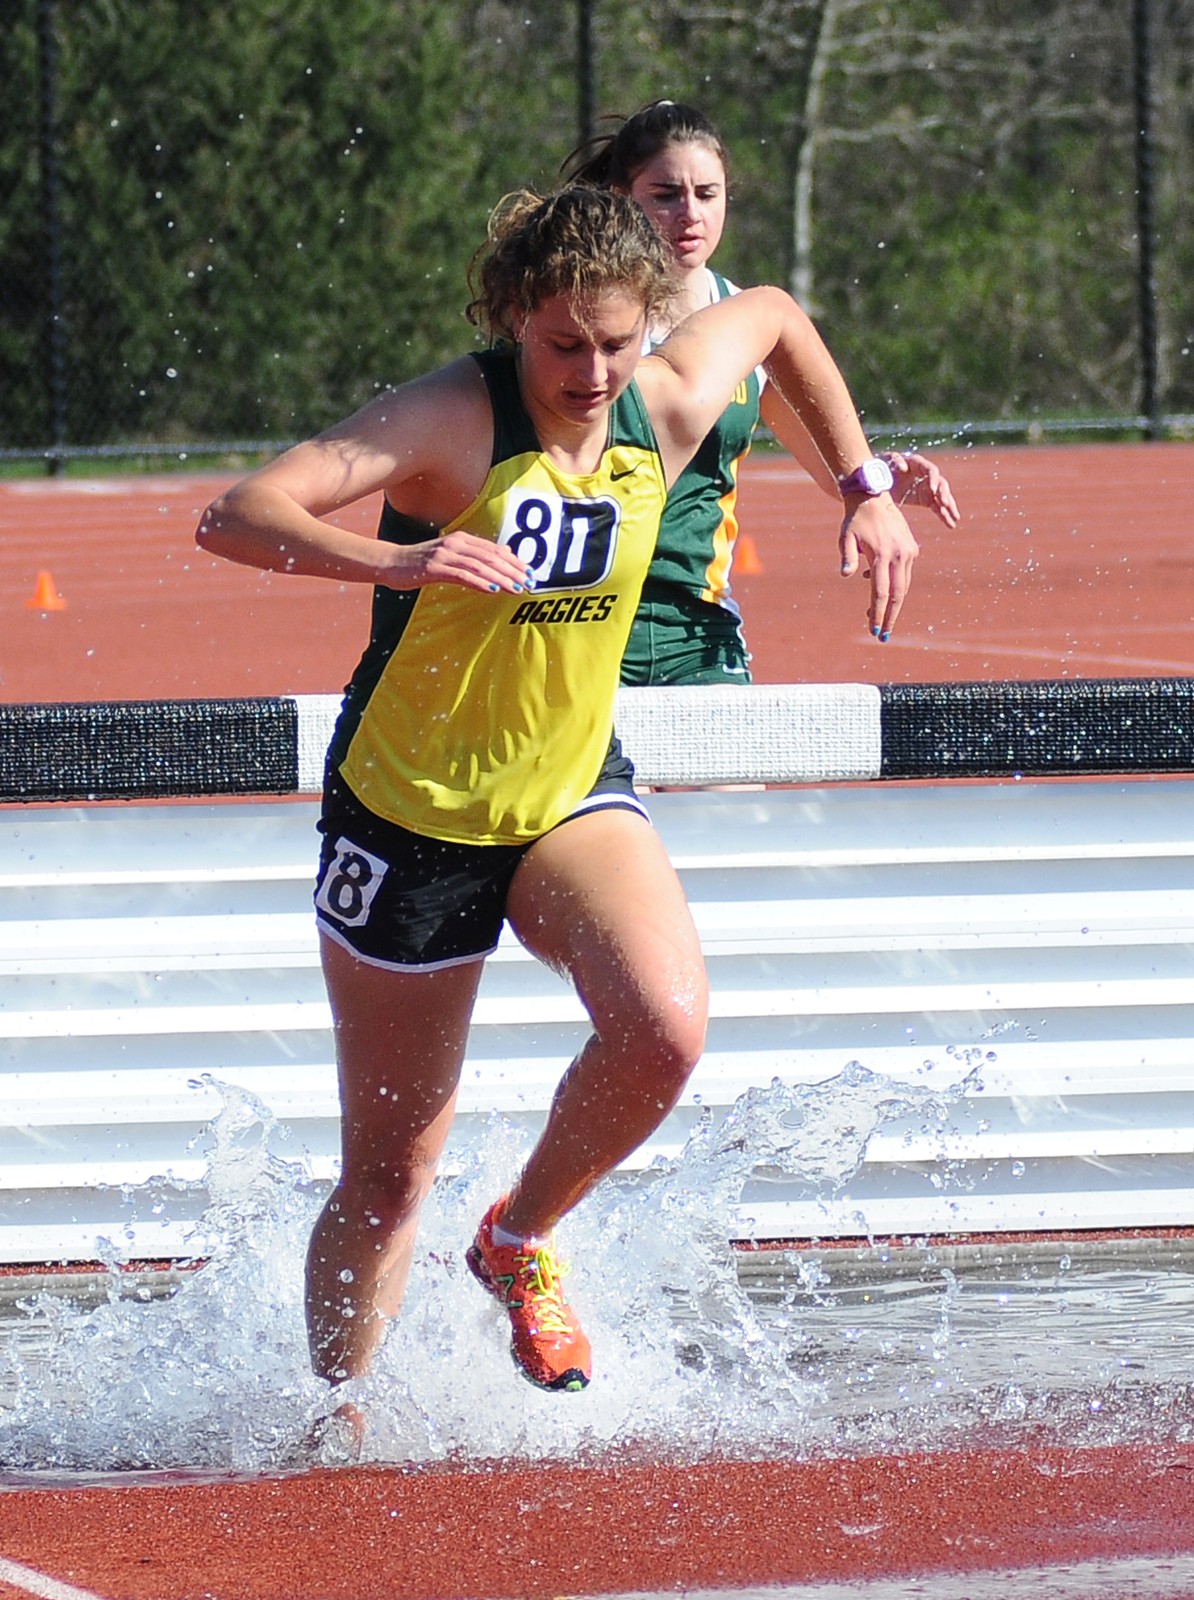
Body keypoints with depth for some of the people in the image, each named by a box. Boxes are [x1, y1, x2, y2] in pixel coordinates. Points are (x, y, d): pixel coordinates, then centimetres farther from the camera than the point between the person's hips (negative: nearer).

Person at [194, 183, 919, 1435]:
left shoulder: (668, 406, -9)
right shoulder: (448, 420, -23)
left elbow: (774, 316, 15)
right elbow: (232, 518, -35)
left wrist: (865, 488, 13)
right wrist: (394, 559, -51)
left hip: (573, 793, 3)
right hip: (410, 811, -3)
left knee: (666, 1029, -26)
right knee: (388, 1177, 4)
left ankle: (520, 1240, 2)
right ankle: (332, 1420, 27)